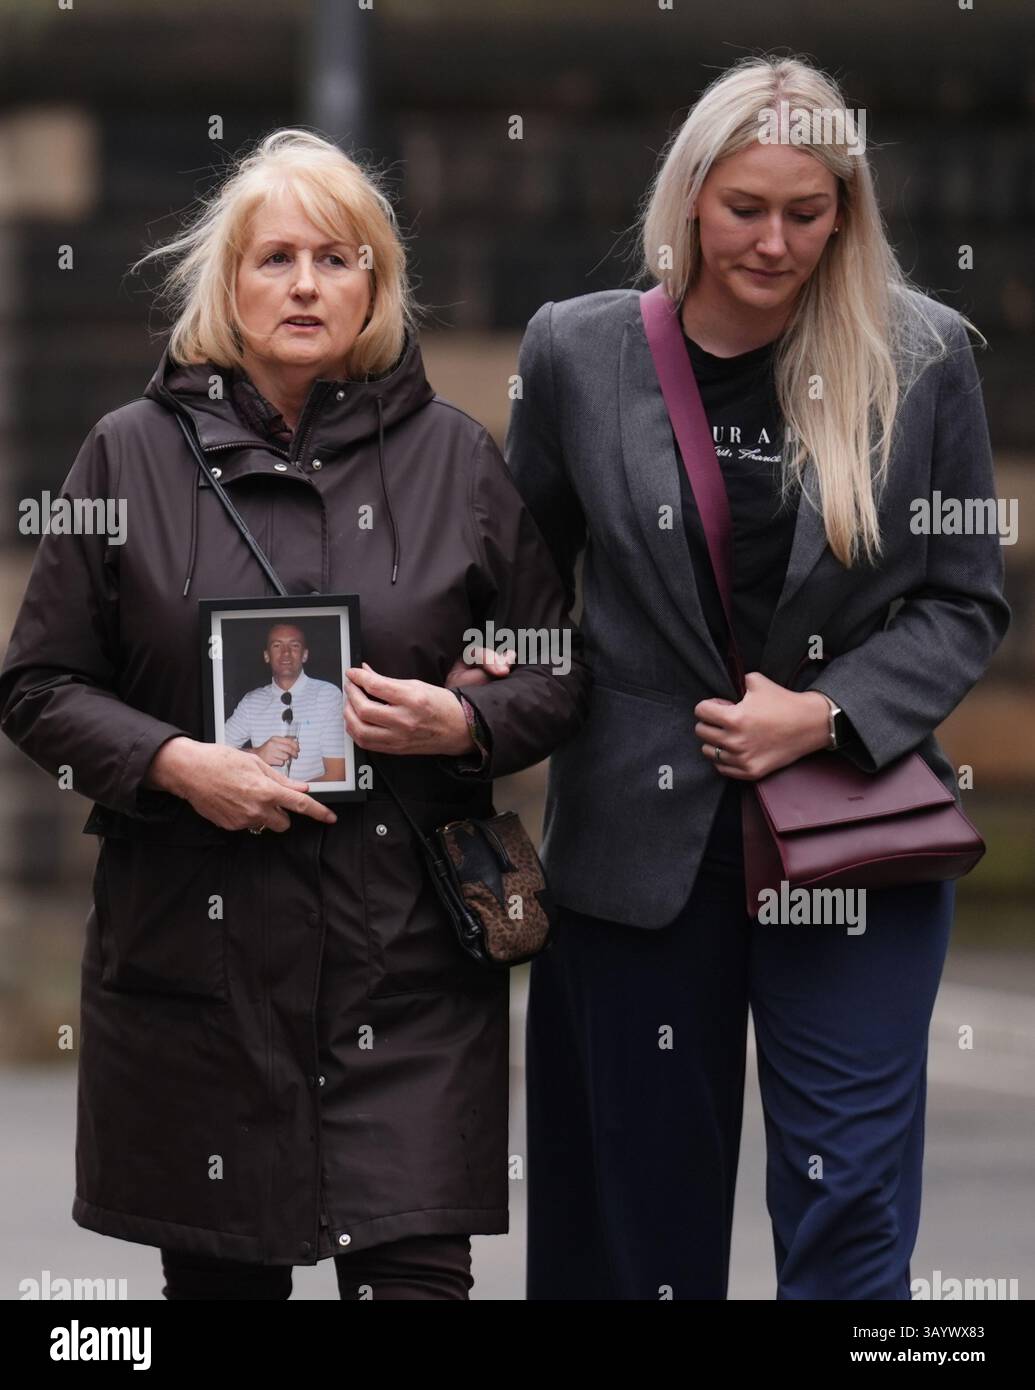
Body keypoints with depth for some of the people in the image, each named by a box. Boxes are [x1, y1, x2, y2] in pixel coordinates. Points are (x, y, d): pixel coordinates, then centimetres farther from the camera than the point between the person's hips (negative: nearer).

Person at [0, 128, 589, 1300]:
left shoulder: (452, 455, 8)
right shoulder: (135, 453, 6)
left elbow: (559, 676, 12)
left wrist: (463, 725, -9)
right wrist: (175, 764, -11)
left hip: (408, 949, 0)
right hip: (194, 938, 0)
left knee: (416, 1267, -9)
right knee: (220, 1275, 6)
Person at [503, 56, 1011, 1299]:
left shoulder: (920, 356, -3)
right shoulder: (578, 353, 0)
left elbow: (965, 601, 2)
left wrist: (828, 716, -11)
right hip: (643, 835, 1)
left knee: (847, 1201, -4)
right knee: (646, 1207, 8)